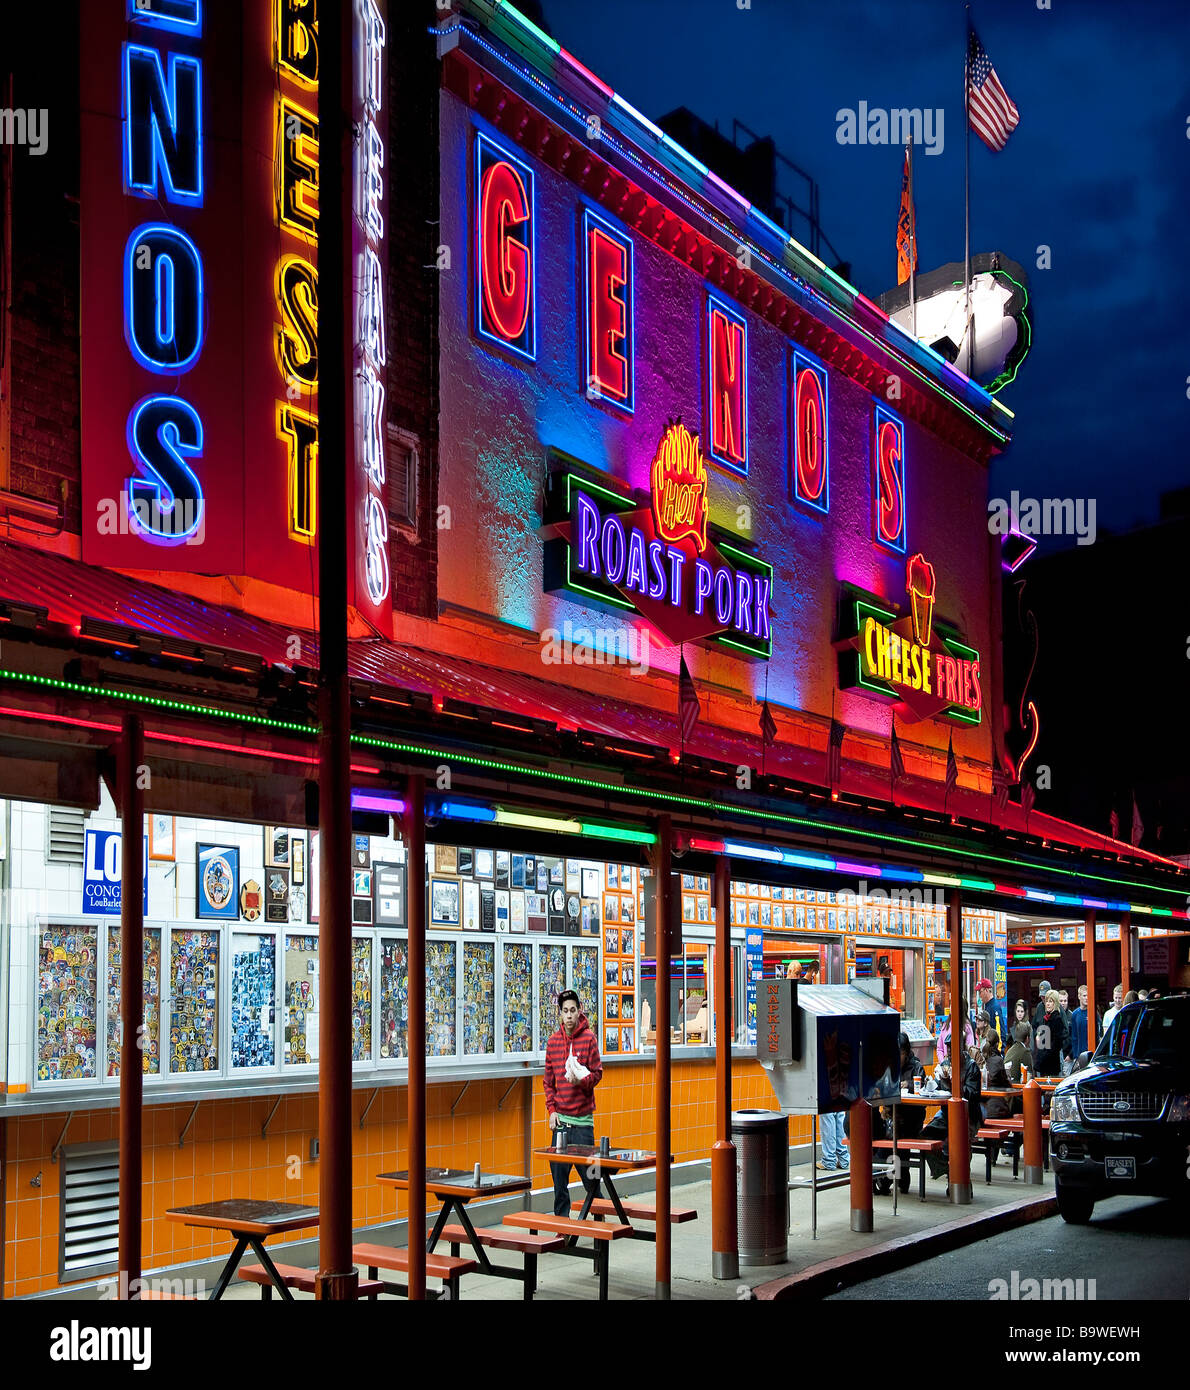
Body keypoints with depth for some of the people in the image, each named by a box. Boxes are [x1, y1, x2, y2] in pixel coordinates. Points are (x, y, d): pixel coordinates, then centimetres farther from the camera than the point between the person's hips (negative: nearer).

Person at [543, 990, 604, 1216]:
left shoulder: (589, 1038, -3)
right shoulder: (553, 1041, 7)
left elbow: (597, 1073, 0)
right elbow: (549, 1080, 12)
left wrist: (582, 1081, -20)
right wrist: (551, 1109, 3)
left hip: (583, 1118, -3)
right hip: (560, 1119, 3)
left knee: (588, 1173, 1)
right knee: (559, 1174, 4)